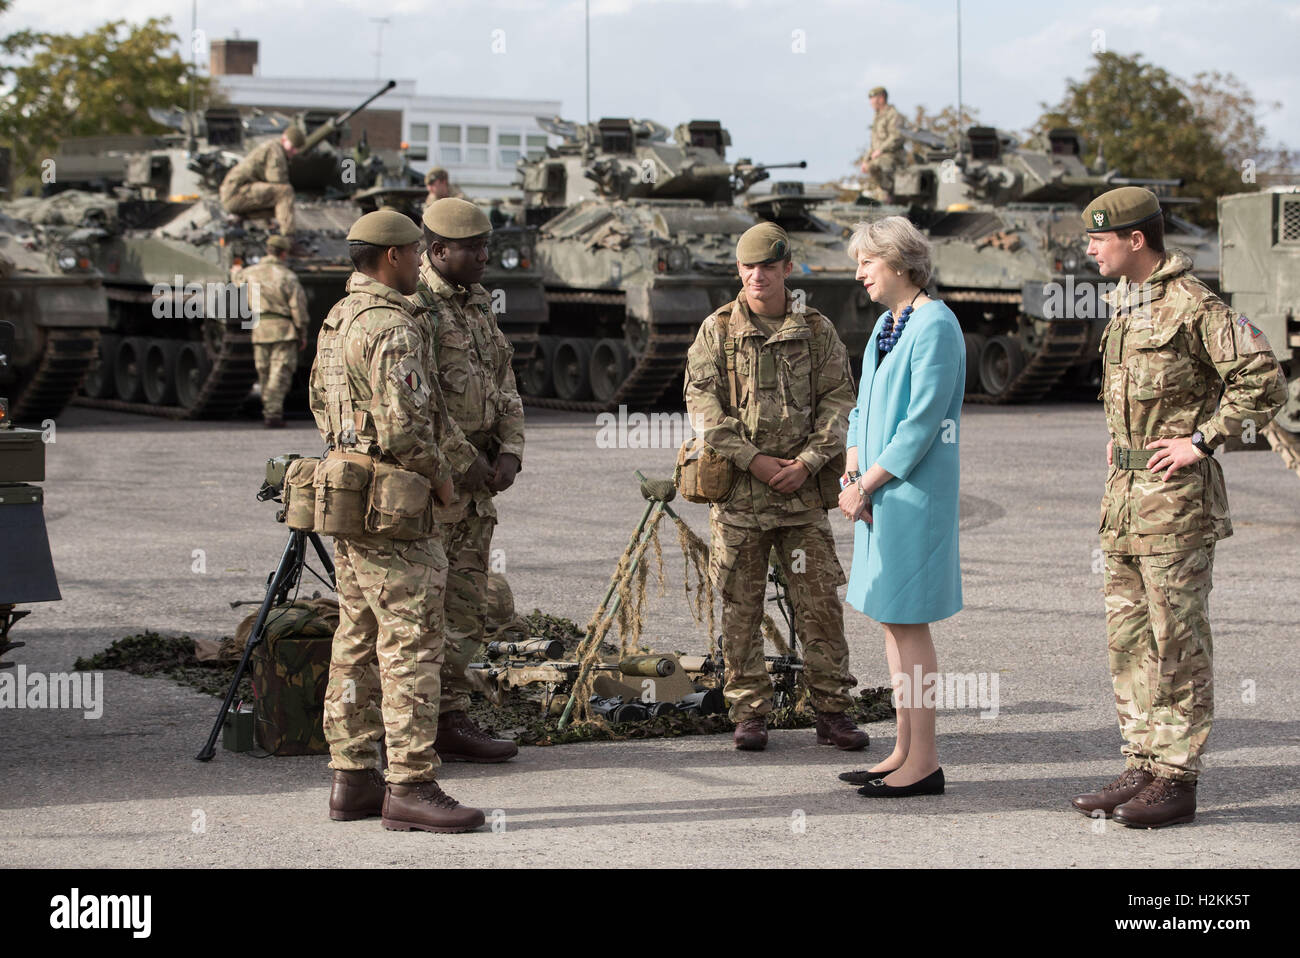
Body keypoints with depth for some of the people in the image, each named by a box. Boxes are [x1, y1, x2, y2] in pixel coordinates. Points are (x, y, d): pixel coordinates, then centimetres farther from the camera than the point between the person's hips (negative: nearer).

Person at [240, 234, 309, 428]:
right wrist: (303, 335, 1)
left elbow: (237, 276, 28)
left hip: (259, 330, 4)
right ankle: (273, 413, -13)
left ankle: (268, 410, 20)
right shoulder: (288, 277, -9)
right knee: (280, 374, -5)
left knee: (265, 374, 14)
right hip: (284, 329, -4)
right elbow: (298, 308, -8)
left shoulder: (251, 273, 3)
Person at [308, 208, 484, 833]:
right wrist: (438, 474, -7)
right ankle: (410, 787, -8)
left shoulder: (336, 320, 15)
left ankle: (353, 779, 16)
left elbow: (321, 404, 23)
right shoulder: (392, 327, -17)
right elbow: (401, 424, -22)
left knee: (359, 640, 12)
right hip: (388, 500, -10)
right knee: (410, 642, -8)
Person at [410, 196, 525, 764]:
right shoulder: (413, 308, -13)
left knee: (467, 604, 10)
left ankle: (452, 721, 16)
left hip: (477, 478, 9)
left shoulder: (478, 305, 16)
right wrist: (465, 462, -14)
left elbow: (503, 386, 17)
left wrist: (509, 452, 2)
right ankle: (430, 726, -1)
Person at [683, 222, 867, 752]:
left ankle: (832, 712, 6)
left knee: (821, 602, -2)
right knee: (740, 607, 3)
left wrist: (808, 460, -9)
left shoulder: (817, 330, 7)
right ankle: (749, 714, 12)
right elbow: (702, 402, -3)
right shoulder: (717, 329, 4)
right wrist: (753, 459, -12)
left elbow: (839, 400, 5)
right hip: (737, 489, 0)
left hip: (802, 489, 1)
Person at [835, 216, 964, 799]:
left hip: (912, 491, -9)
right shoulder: (885, 325, 15)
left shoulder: (934, 325, -14)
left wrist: (866, 485, -15)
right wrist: (852, 478, 1)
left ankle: (924, 762, -2)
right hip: (877, 494, 9)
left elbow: (923, 423, -19)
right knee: (891, 620, 12)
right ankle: (905, 751, 19)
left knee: (907, 620, -7)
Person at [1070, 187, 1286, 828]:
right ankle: (1143, 768, 18)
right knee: (1128, 637, 11)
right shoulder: (1125, 303, 14)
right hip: (1124, 489, 9)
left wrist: (1201, 440, -17)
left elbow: (1264, 381, -20)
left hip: (1175, 494, -9)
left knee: (1176, 641, -3)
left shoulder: (1192, 304, -14)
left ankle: (1177, 780, 2)